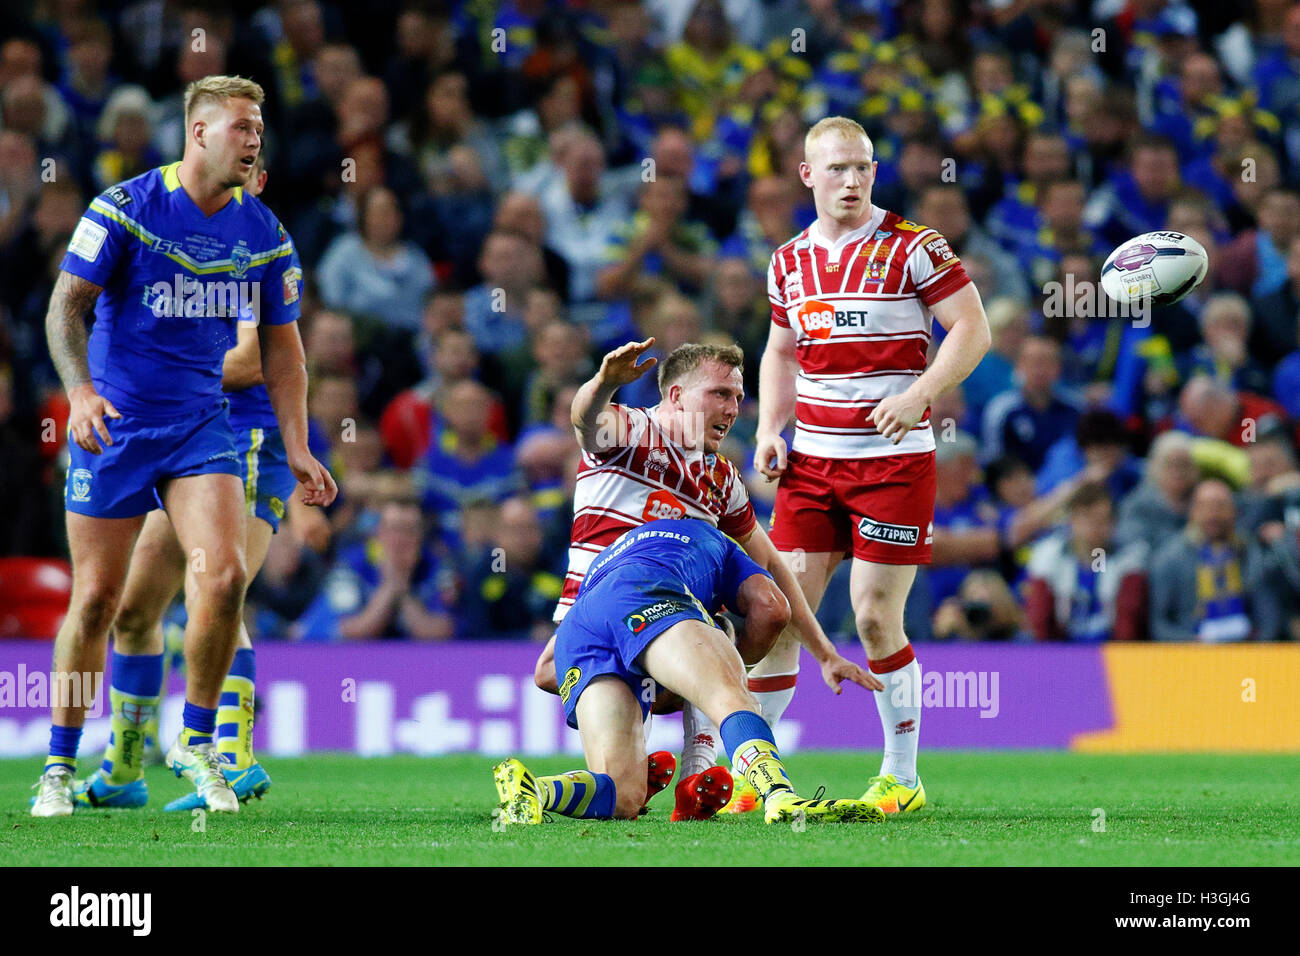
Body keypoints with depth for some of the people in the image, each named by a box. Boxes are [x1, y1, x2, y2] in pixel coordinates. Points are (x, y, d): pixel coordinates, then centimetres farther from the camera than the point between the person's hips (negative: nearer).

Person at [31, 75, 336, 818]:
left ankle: (197, 741, 2)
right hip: (114, 424, -3)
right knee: (97, 598, -1)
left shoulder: (263, 233, 2)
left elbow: (282, 346, 11)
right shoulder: (125, 208, -10)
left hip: (201, 423, 3)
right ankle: (60, 765, 15)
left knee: (224, 574, -17)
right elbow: (66, 306, -9)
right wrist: (80, 388, -26)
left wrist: (298, 449, 4)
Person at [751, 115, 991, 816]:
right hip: (810, 461, 4)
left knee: (876, 618, -6)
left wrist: (918, 395, -20)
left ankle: (901, 775, 7)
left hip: (894, 460, -4)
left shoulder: (911, 247, -5)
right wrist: (768, 431, 8)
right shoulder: (790, 262, 10)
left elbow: (972, 330, -7)